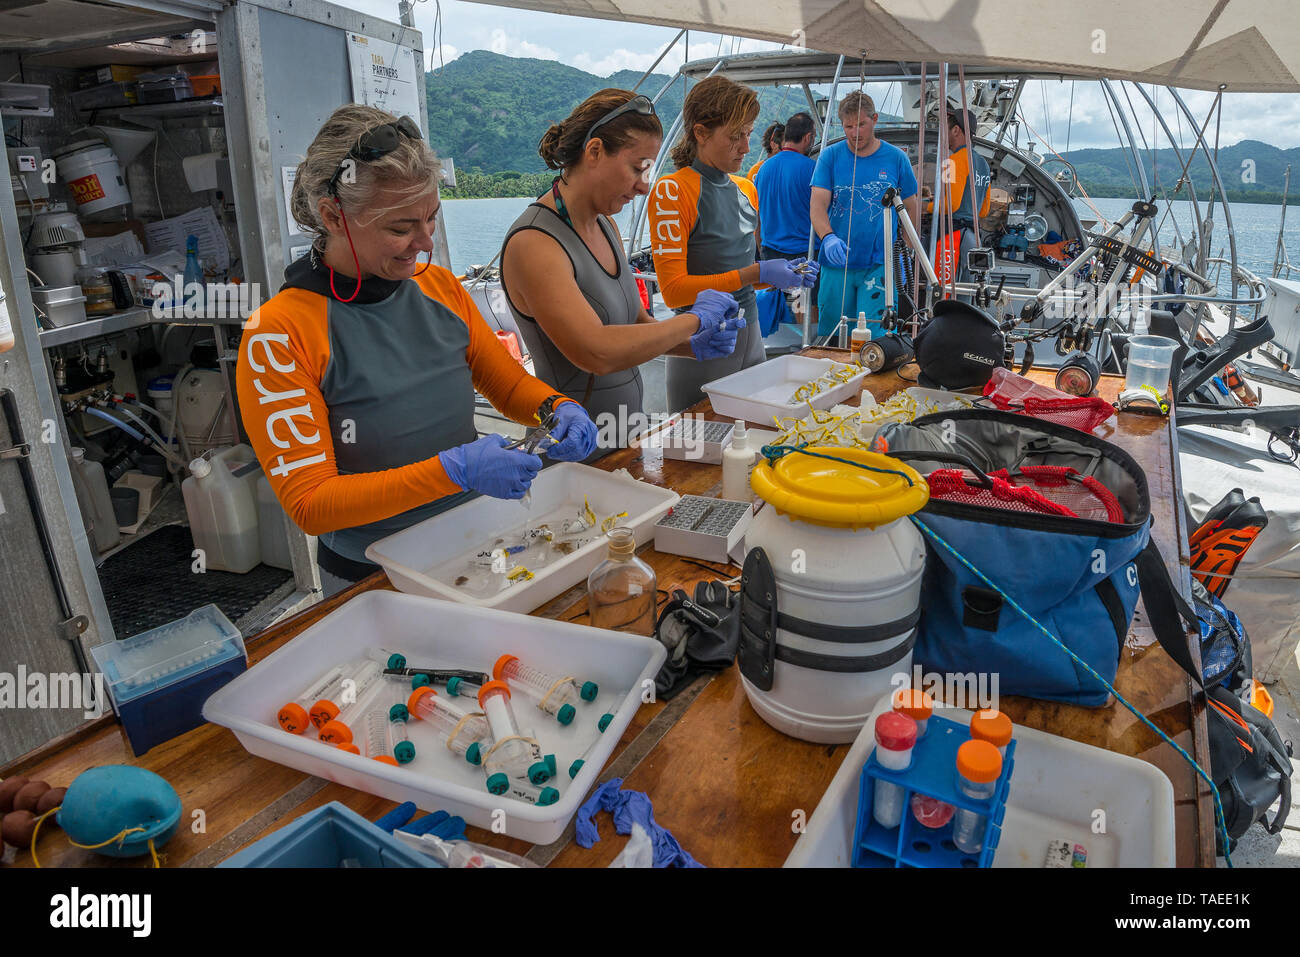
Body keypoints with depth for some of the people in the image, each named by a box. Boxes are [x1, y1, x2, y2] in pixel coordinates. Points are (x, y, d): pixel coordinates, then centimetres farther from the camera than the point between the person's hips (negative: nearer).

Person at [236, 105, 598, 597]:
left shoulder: (440, 288, 0)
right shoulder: (278, 335, -16)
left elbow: (511, 383, 12)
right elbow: (309, 503, -18)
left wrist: (558, 409, -11)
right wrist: (453, 470, -28)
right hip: (369, 579, -3)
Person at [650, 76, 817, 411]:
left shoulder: (745, 188, 12)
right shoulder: (673, 190, -12)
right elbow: (674, 289, -18)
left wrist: (787, 272, 2)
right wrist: (756, 273, -20)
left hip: (750, 334, 7)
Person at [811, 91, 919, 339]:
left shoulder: (896, 158, 4)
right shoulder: (830, 156, 3)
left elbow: (910, 209, 12)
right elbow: (818, 204, -7)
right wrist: (828, 237, -27)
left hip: (880, 265, -1)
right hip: (836, 263, 1)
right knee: (831, 335, 8)